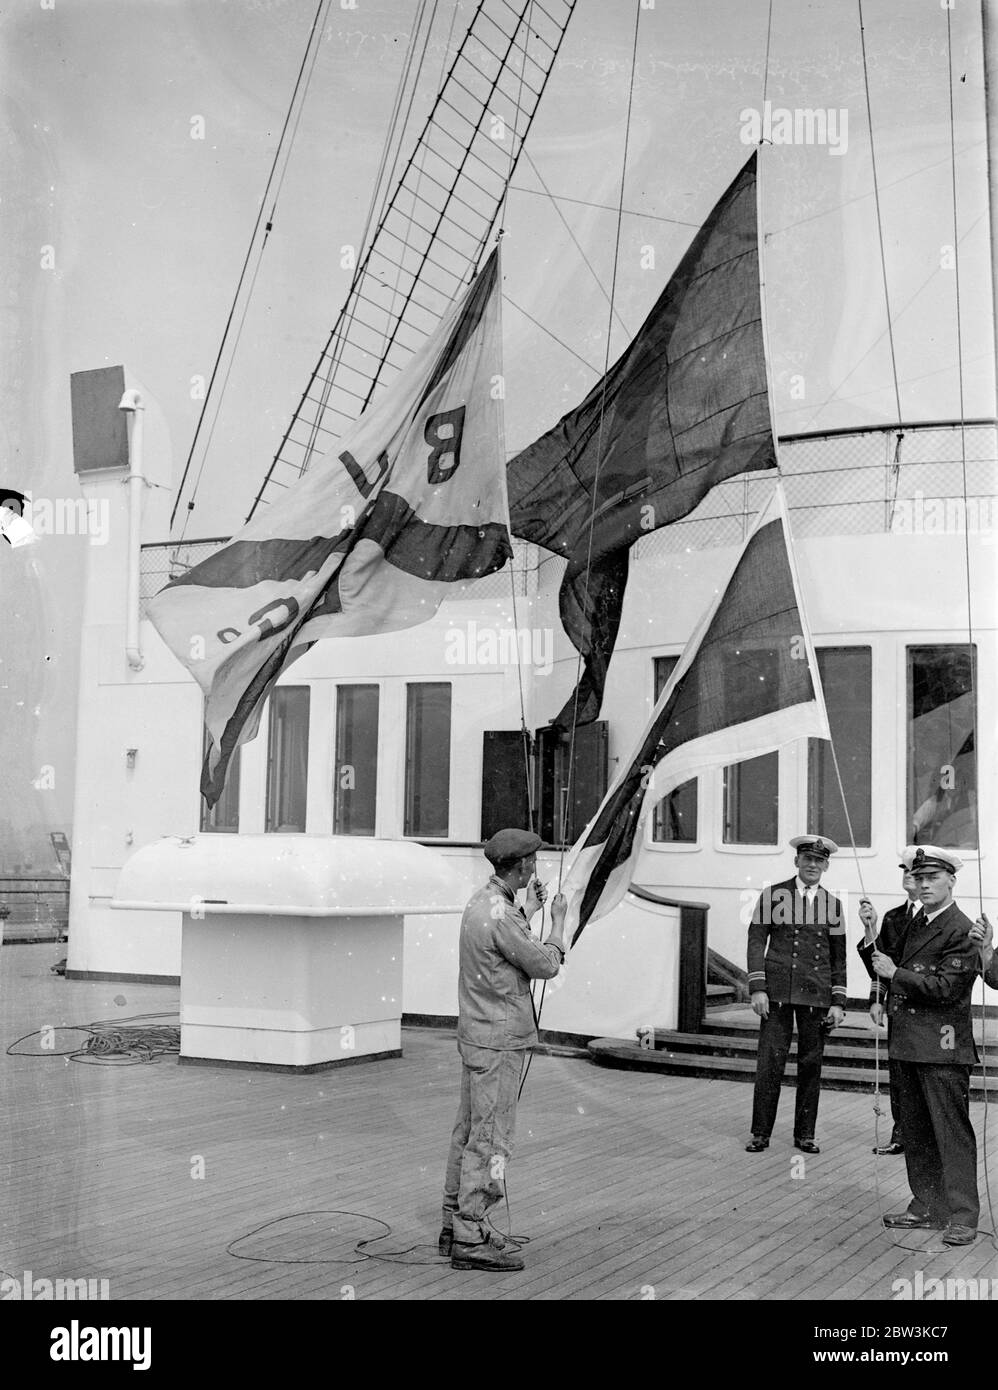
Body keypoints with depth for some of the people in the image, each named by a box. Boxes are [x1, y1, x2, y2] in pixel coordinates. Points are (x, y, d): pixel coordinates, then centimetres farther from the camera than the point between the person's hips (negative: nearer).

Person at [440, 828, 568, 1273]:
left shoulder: (481, 901, 8)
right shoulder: (500, 915, -22)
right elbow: (545, 965, -13)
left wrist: (530, 910, 28)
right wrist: (558, 918, 2)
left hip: (477, 1035, 10)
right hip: (498, 1041, -10)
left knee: (468, 1131, 14)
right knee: (489, 1140, -5)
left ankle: (456, 1223, 22)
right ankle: (471, 1239, -2)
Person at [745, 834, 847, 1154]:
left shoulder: (832, 905, 11)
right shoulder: (773, 895, 5)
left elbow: (838, 957, 12)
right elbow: (756, 941, 2)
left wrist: (838, 1003, 5)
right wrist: (757, 988, -7)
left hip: (817, 995, 2)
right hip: (777, 993, -2)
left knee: (811, 1064, 5)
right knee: (770, 1062, -4)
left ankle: (805, 1133, 15)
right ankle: (761, 1133, 5)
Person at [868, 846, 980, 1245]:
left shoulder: (962, 932, -11)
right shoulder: (913, 924, 13)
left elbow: (945, 987, -18)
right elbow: (889, 959, 29)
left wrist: (895, 974, -14)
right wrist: (878, 998, 14)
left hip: (942, 1047, -8)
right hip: (907, 1043, 8)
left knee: (952, 1132, -4)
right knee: (916, 1132, 14)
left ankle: (962, 1216, 1)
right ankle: (927, 1207, 23)